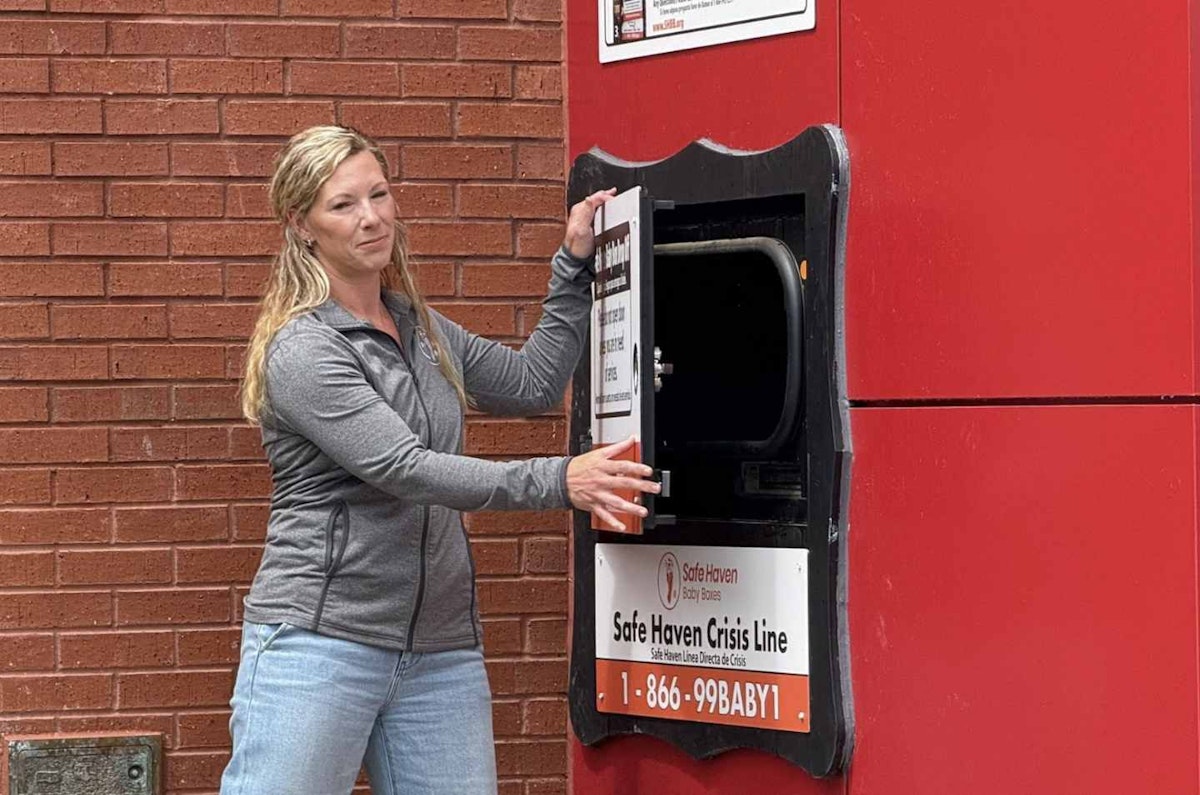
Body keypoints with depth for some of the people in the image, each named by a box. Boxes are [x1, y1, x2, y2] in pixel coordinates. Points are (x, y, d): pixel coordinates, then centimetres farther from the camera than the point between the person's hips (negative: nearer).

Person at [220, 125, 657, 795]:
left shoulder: (422, 331, 15)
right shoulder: (301, 351, -10)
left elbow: (533, 385, 24)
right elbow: (405, 470, -19)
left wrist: (574, 265, 19)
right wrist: (557, 481, -24)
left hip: (442, 651, 7)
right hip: (321, 640, -7)